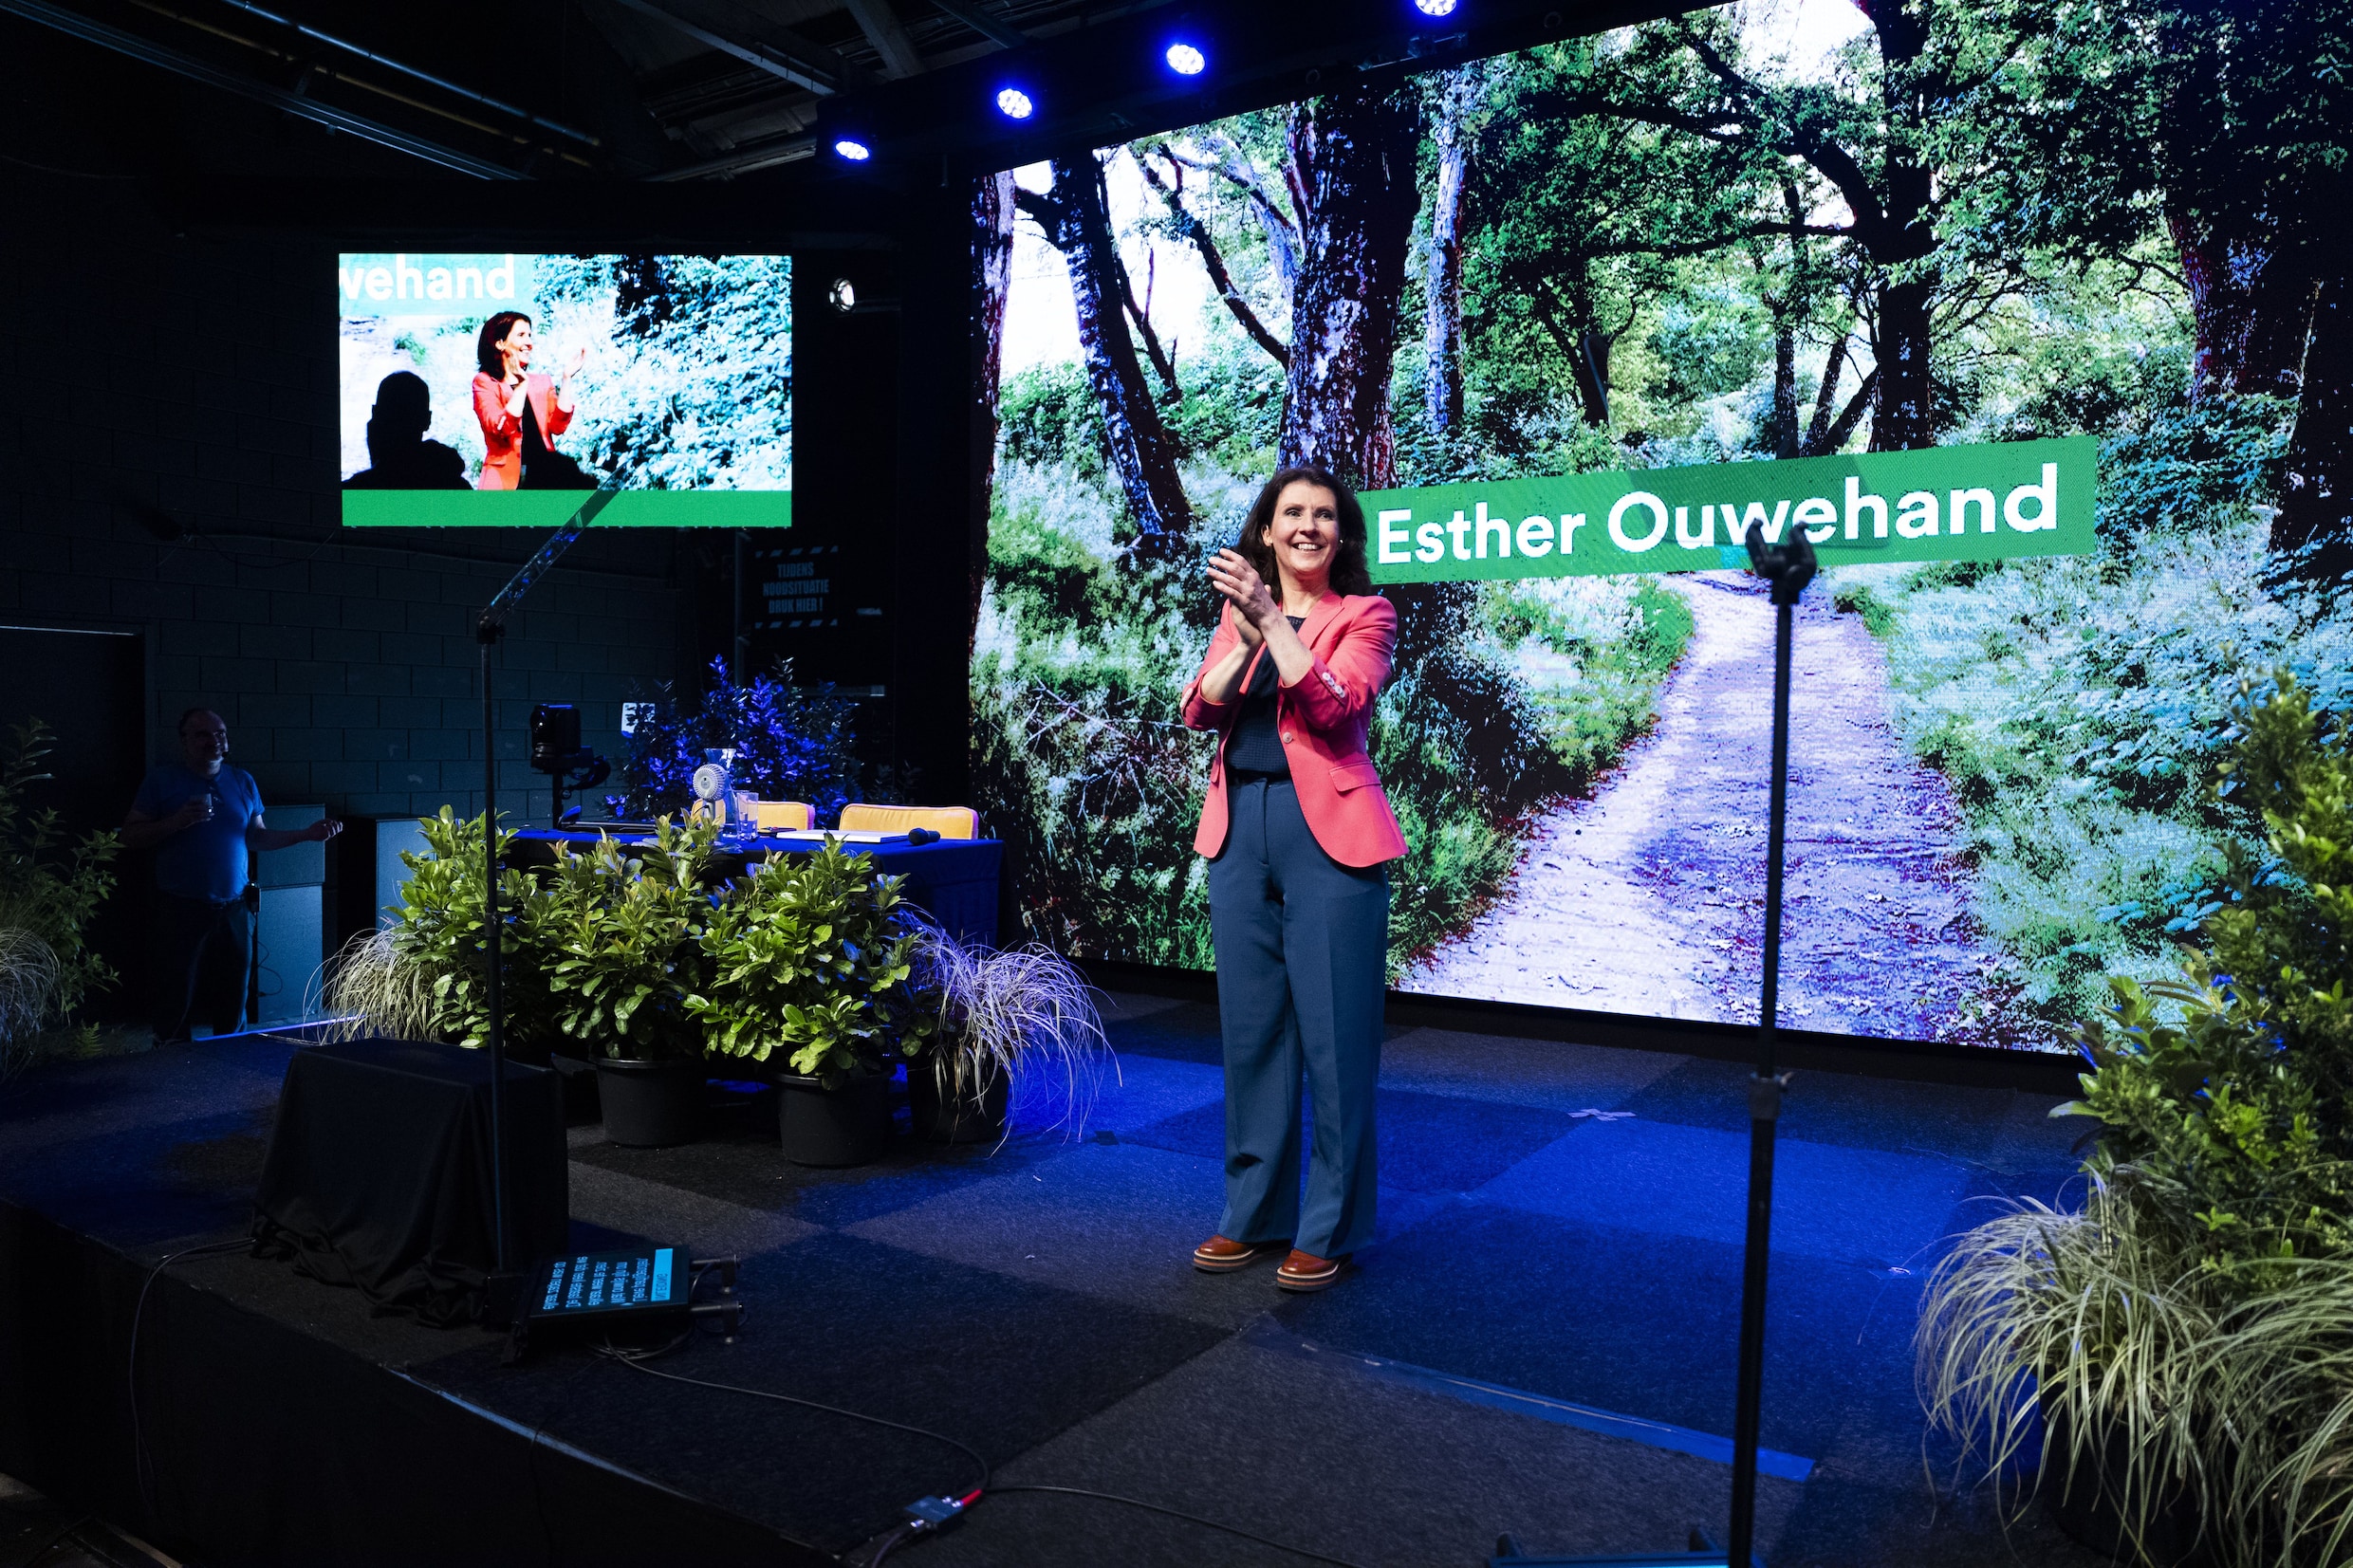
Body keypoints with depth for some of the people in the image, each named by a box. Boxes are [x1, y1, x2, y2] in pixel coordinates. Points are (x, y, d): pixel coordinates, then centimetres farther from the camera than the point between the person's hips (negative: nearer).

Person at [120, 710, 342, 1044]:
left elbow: (257, 836, 17)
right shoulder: (162, 780, 0)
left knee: (232, 1005, 8)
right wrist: (177, 821, -17)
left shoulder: (243, 782, 11)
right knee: (176, 1005, -1)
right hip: (181, 911, -4)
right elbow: (130, 836, -2)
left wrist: (307, 834, 6)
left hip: (233, 911, 4)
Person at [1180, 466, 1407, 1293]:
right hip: (1240, 829, 5)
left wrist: (1272, 619, -18)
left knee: (1332, 1036, 0)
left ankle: (1328, 1231, 12)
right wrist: (1246, 633, -13)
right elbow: (1202, 711, 1)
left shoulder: (1365, 614, 2)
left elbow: (1336, 707, -15)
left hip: (1327, 832, -5)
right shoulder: (1238, 612, 15)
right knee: (1250, 1030, 10)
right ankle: (1255, 1214, 23)